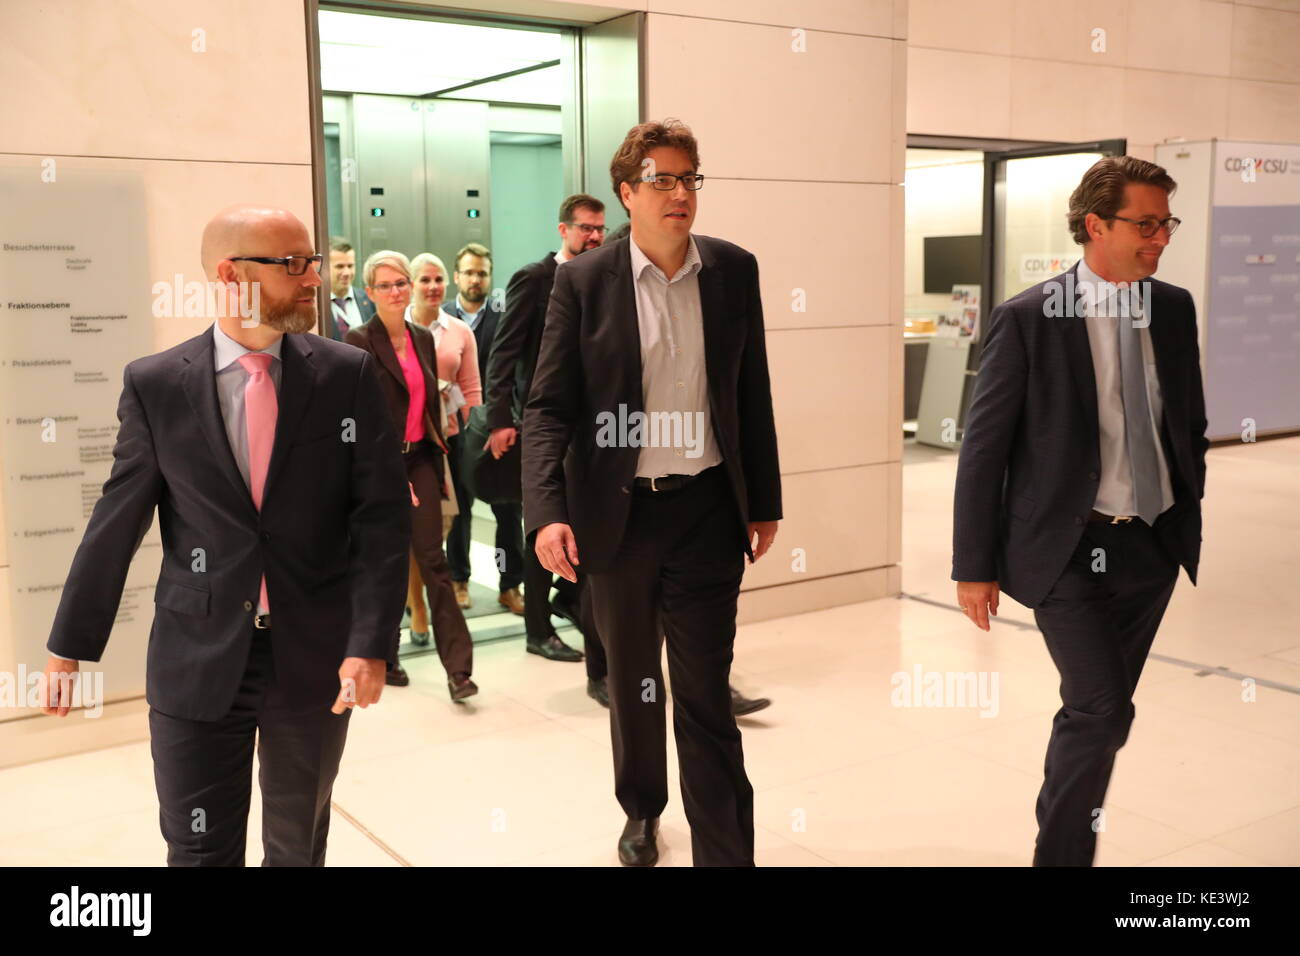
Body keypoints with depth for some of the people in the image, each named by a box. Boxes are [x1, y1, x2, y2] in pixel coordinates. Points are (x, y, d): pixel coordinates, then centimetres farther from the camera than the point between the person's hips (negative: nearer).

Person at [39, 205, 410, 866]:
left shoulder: (348, 375, -4)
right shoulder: (154, 384, -3)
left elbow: (382, 515, -6)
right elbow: (116, 522, 3)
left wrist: (370, 643, -15)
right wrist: (69, 648, 8)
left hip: (316, 657, 1)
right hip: (197, 657, 0)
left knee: (298, 843, 18)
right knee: (199, 851, 8)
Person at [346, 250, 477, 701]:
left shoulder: (423, 338, 10)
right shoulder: (359, 342, -8)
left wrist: (437, 460, 13)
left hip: (420, 460, 4)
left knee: (433, 558, -2)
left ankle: (458, 667, -5)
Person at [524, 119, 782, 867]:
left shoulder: (734, 270, 1)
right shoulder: (584, 280, -5)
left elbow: (753, 394, 6)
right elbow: (550, 405, -6)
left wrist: (765, 502, 7)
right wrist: (547, 512, -18)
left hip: (707, 510, 0)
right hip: (617, 510, 0)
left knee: (705, 694, 0)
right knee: (631, 680, 18)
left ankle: (726, 852, 10)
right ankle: (642, 809, 42)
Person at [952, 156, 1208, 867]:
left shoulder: (1175, 308, 5)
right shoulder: (1026, 320, -11)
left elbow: (1192, 425, 16)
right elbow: (983, 448, -9)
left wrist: (1194, 515, 15)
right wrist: (974, 566, -9)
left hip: (1156, 543, 5)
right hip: (1069, 549, -5)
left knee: (1093, 712, 15)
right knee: (1103, 712, -11)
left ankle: (1064, 836, 33)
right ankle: (1061, 853, 9)